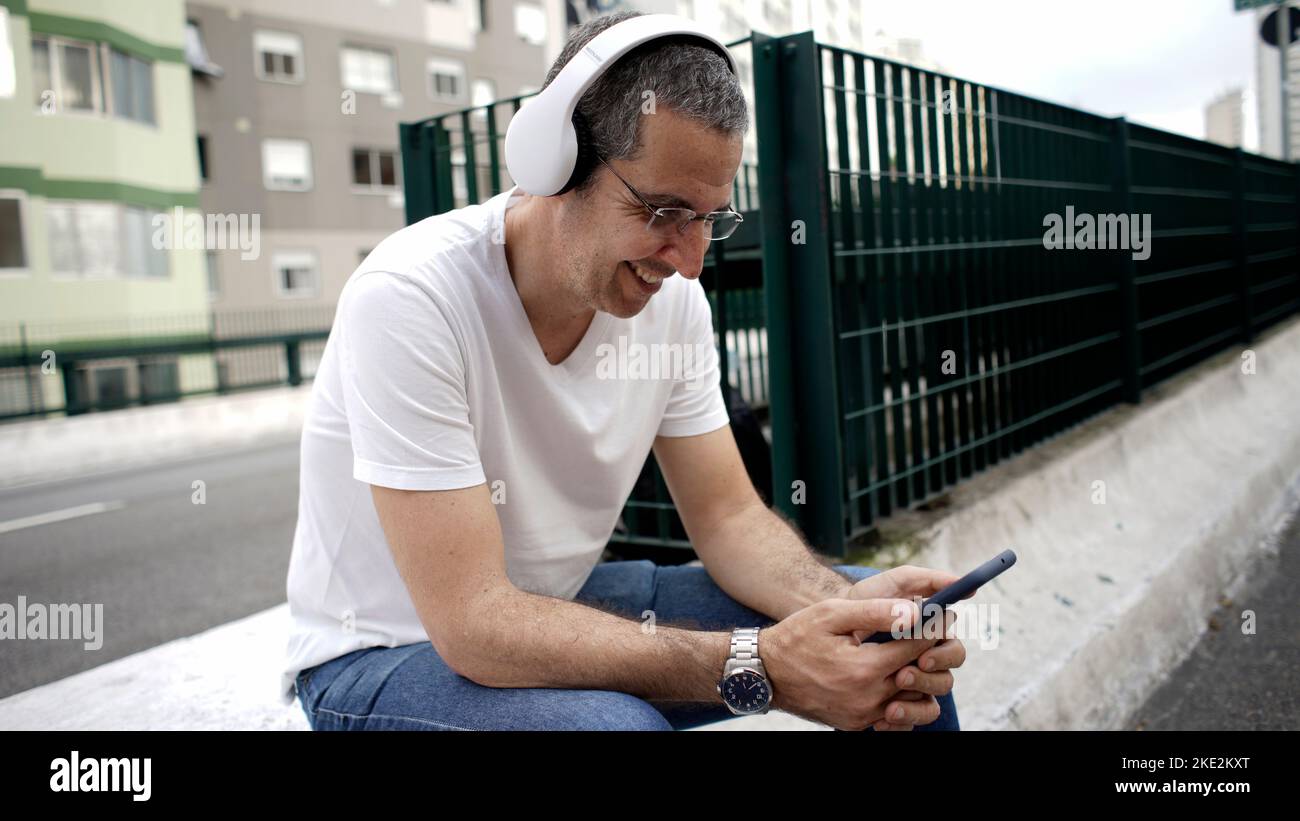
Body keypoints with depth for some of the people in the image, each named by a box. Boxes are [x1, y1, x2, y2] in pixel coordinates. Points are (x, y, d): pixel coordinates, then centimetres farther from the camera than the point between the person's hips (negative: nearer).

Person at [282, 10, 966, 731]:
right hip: (385, 655, -5)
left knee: (901, 637, -3)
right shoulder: (408, 299, -28)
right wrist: (760, 662, -35)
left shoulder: (672, 299, -9)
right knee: (617, 722, -37)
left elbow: (728, 515, -4)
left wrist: (842, 604, -25)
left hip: (565, 610, 5)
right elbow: (474, 623, -31)